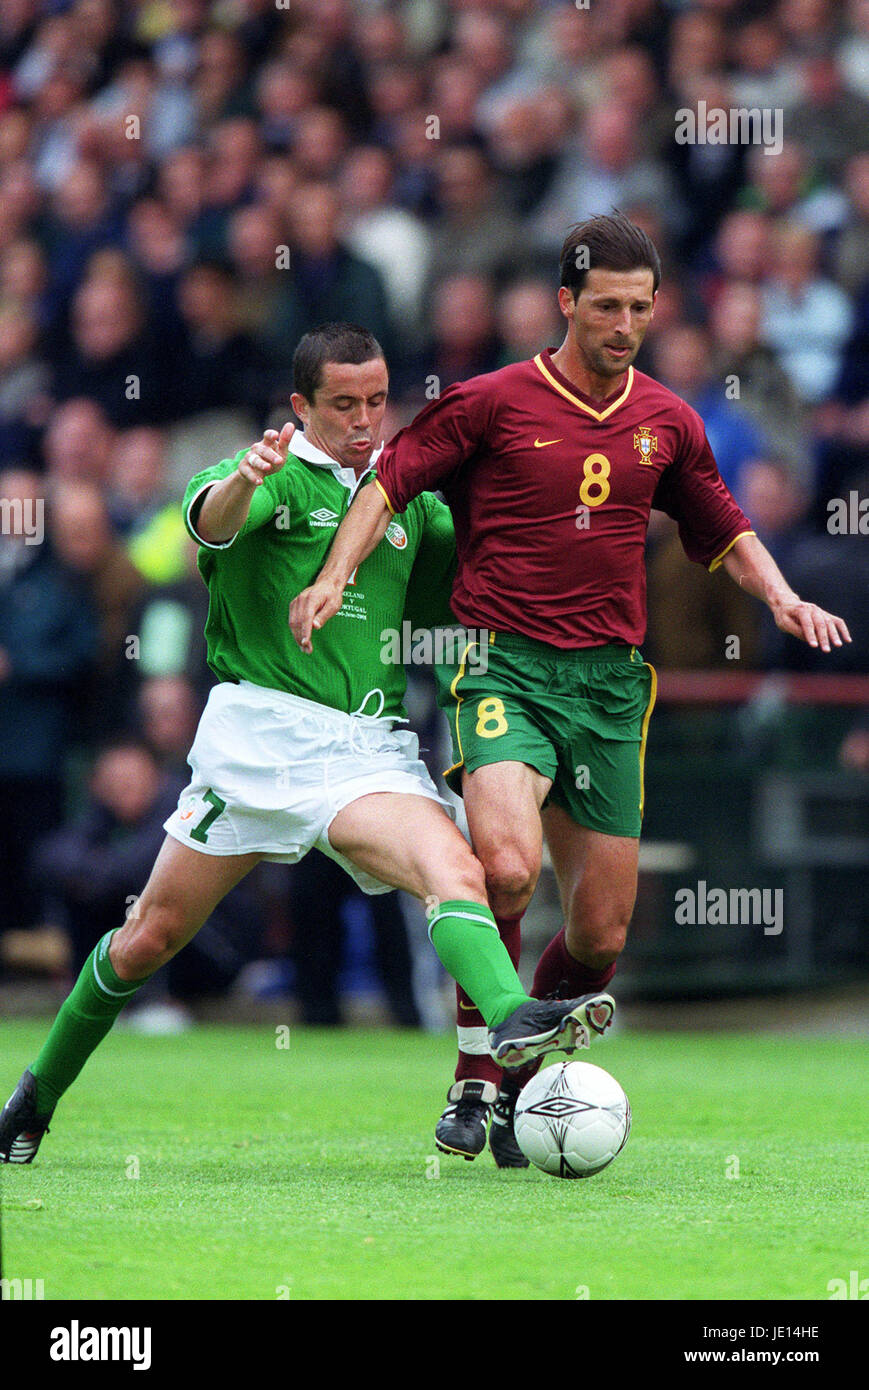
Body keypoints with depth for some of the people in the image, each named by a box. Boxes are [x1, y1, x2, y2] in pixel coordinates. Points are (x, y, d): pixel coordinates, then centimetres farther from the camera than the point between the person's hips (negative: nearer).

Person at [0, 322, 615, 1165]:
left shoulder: (407, 496, 17)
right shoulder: (278, 477, -1)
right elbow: (209, 520, -25)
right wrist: (242, 480, -48)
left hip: (368, 742, 4)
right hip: (258, 731, -4)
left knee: (455, 872, -26)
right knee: (151, 937, 4)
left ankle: (514, 1024, -49)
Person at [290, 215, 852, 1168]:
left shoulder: (667, 422, 11)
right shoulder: (494, 402, -2)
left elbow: (725, 533, 24)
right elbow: (390, 480, 1)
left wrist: (781, 598, 6)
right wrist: (334, 576, -14)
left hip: (611, 683, 4)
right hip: (503, 667, -4)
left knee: (601, 934, 2)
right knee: (505, 867, -28)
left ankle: (521, 1087, 25)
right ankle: (474, 1079, -13)